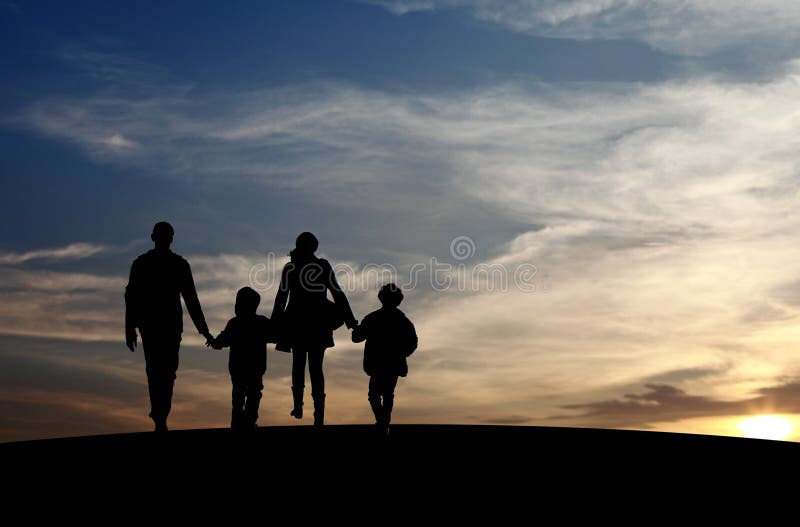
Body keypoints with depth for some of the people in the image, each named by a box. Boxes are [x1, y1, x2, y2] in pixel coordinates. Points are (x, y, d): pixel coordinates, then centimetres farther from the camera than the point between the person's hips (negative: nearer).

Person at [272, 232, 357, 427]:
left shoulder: (290, 268, 1)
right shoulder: (324, 266, 6)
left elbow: (282, 296, -4)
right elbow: (338, 294, 4)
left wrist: (275, 321, -2)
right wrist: (350, 320, 5)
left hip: (297, 322, -1)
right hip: (319, 323, 2)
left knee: (298, 364, 14)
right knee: (316, 367, 5)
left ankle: (298, 405, 2)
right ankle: (319, 411, -7)